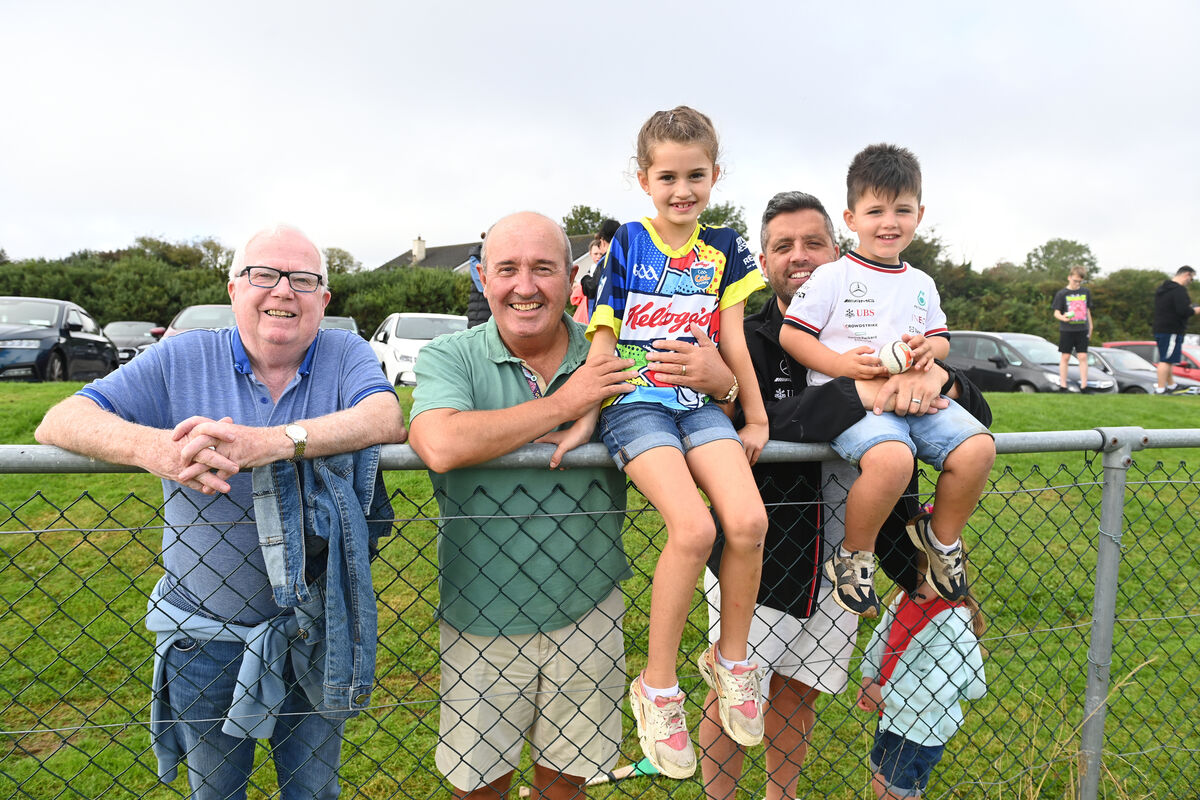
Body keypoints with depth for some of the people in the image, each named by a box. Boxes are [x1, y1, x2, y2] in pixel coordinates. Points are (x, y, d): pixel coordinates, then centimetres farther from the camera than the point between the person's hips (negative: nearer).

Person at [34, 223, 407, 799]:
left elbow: (387, 419, -26)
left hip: (315, 628, 0)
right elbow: (60, 421, -12)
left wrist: (276, 441, -41)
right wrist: (156, 448, -34)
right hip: (204, 635, 1)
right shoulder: (182, 358, -4)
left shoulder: (346, 355, -6)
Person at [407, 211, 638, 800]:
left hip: (587, 613, 2)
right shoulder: (449, 358, -9)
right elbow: (441, 445, -29)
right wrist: (563, 404, -22)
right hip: (481, 618, -2)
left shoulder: (606, 357, -2)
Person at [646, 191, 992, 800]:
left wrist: (939, 376, -21)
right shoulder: (745, 342, -9)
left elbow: (978, 416, 1)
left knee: (797, 694, 20)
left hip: (840, 563, 4)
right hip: (756, 563, -3)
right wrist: (861, 395, -37)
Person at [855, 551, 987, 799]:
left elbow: (936, 687, -30)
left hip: (919, 730, -8)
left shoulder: (952, 622, -27)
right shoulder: (905, 597, -4)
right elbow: (881, 636, 7)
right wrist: (868, 678, -7)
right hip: (890, 715, 8)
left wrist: (884, 696, -21)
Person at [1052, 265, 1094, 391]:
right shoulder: (1062, 294, -3)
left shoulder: (1086, 292, 9)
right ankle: (1063, 385, 7)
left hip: (1082, 330, 3)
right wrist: (1063, 317, -27)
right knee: (1065, 357, 2)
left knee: (1083, 357, 0)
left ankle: (1084, 386, 3)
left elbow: (1087, 310, 18)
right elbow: (1056, 312, -6)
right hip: (1066, 330, -3)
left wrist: (1090, 326, 18)